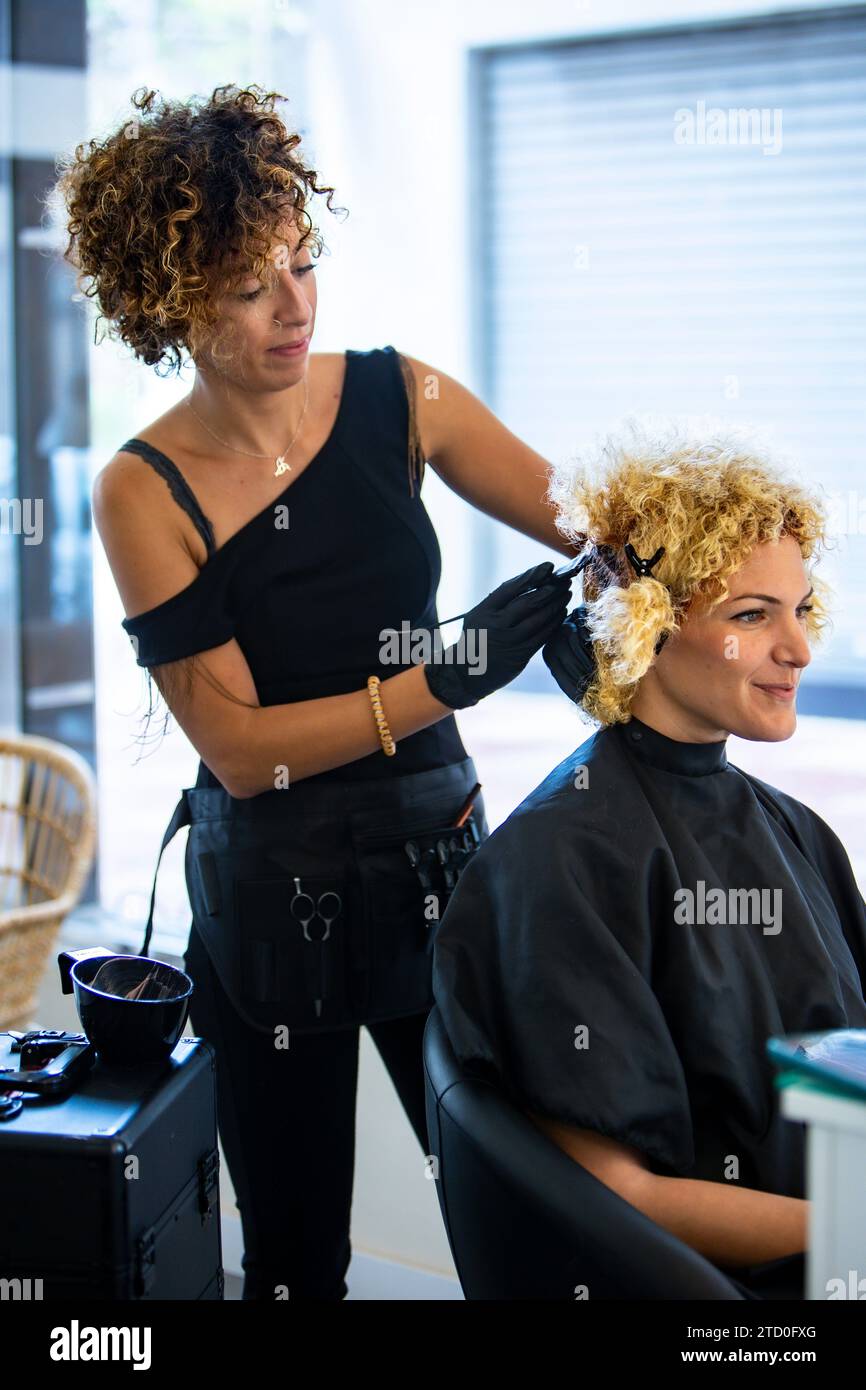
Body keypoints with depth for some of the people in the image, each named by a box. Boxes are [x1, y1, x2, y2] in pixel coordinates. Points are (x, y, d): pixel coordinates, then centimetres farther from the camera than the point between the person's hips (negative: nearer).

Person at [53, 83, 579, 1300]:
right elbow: (238, 746, -14)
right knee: (296, 1249, 11)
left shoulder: (398, 398, -5)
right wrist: (445, 681, -25)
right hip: (271, 896, -2)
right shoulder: (145, 492, -12)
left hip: (436, 856, 2)